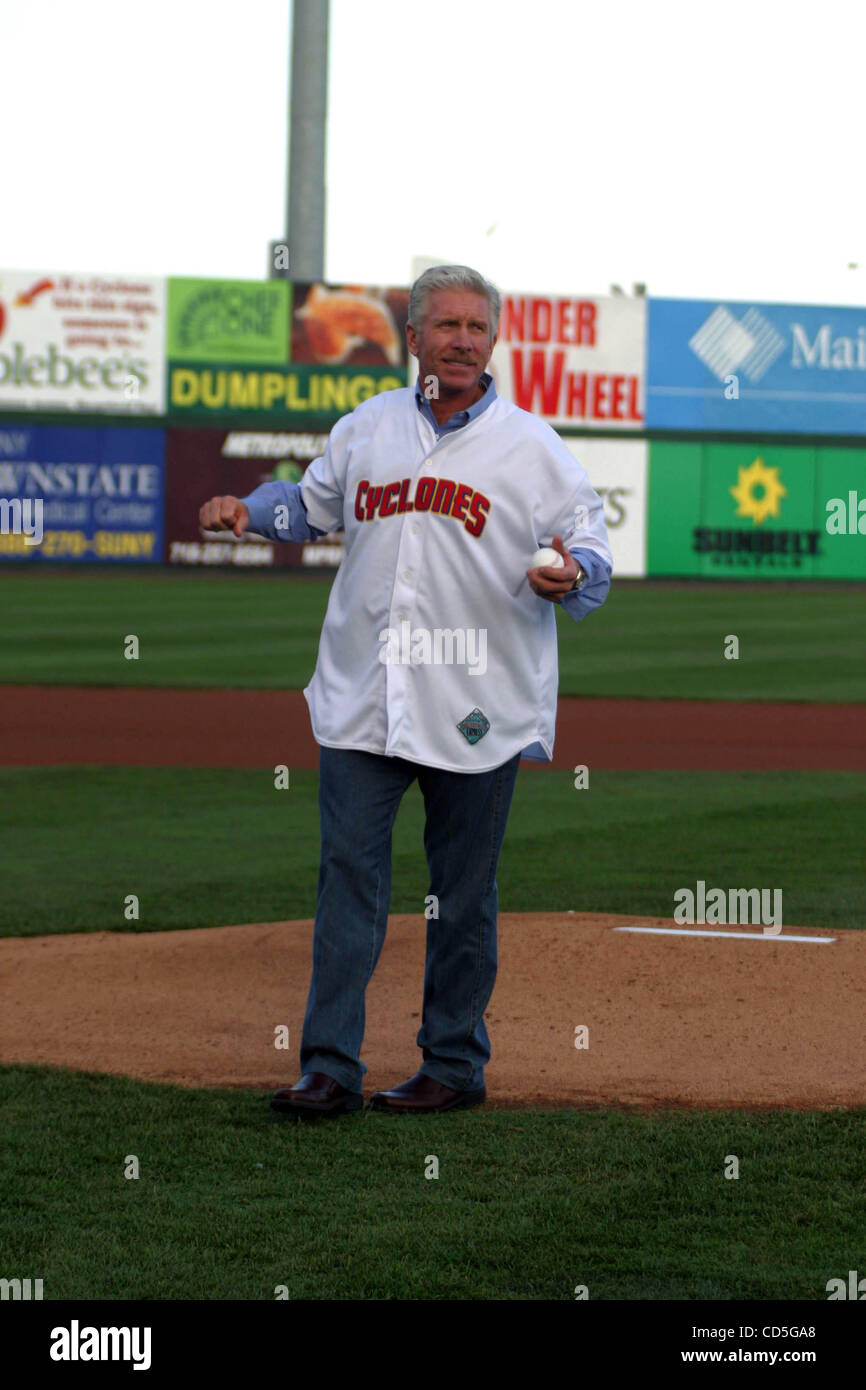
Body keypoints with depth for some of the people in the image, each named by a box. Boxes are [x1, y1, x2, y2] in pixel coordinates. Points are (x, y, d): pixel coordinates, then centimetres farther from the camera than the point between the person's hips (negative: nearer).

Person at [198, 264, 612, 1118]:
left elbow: (594, 558, -1)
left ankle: (455, 1065, 17)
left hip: (475, 710, -2)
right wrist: (247, 511, 7)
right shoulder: (364, 430, 10)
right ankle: (330, 1069, -1)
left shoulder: (535, 449, 0)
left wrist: (572, 576, -23)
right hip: (360, 700, 3)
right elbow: (313, 503, 26)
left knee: (462, 893, 5)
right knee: (347, 877, -2)